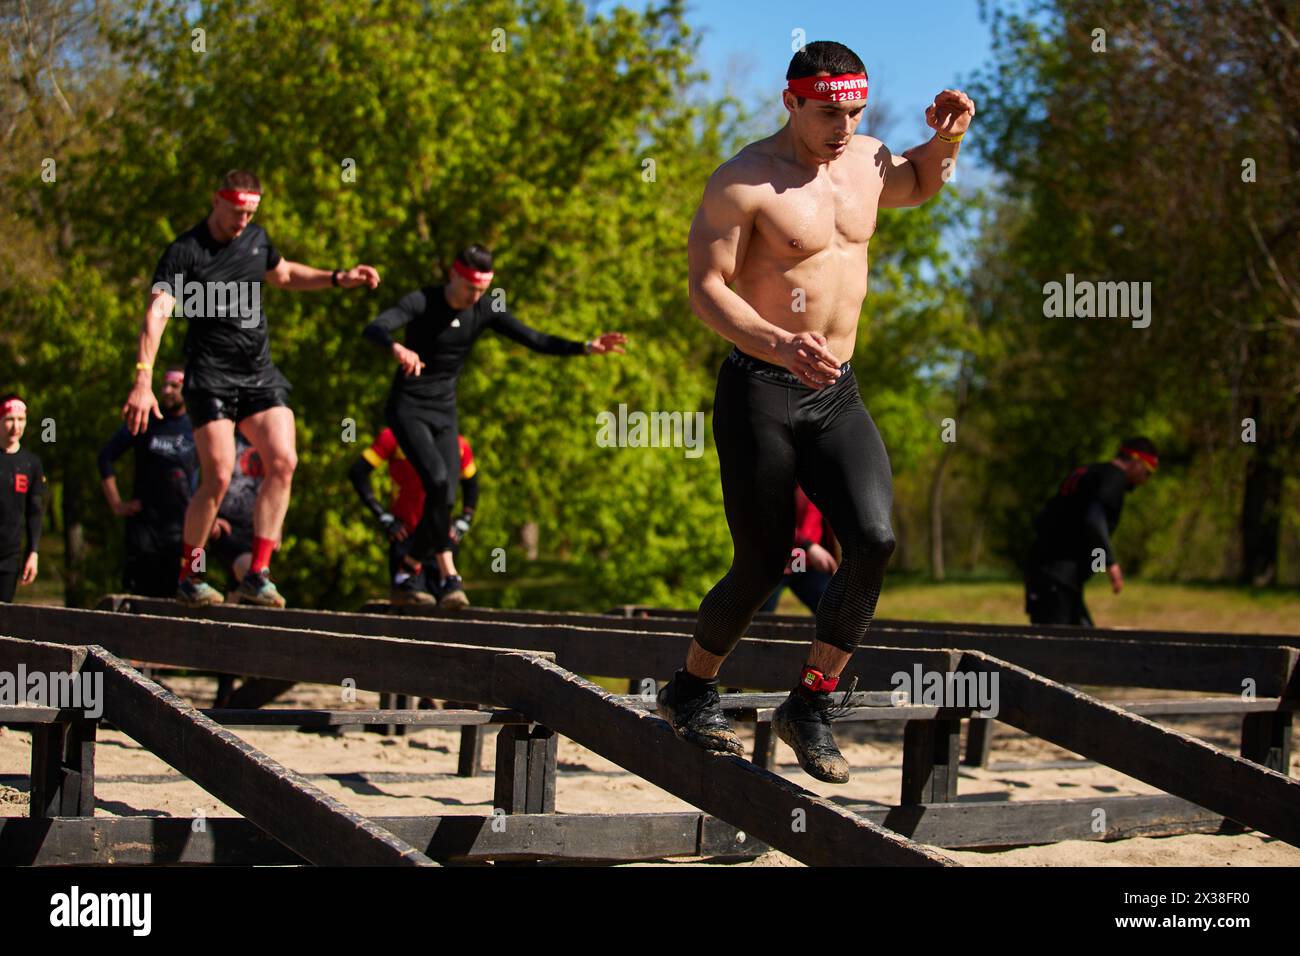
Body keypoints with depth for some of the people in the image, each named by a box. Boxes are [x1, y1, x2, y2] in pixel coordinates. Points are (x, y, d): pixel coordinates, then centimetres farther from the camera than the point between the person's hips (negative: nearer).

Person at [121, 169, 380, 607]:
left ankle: (257, 575, -5)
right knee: (218, 477, -14)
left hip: (260, 373, 6)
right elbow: (157, 313, -20)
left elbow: (284, 274, 32)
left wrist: (340, 278, 20)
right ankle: (188, 577, 6)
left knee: (283, 462, -12)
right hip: (210, 376, -6)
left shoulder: (256, 238, 11)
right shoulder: (185, 251, -10)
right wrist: (143, 381, -31)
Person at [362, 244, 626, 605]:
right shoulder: (422, 302, -17)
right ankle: (447, 575, -20)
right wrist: (398, 348, -56)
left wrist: (585, 347, -19)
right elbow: (374, 328, -33)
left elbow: (535, 340, -5)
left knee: (444, 497, -1)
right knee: (438, 482, -23)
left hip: (444, 412, 5)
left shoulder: (486, 310, -3)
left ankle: (411, 567, 21)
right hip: (407, 408, -5)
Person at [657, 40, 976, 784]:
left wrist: (946, 142, 11)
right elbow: (706, 288, -17)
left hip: (838, 392, 6)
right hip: (760, 393, -5)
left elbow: (921, 186, 32)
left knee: (875, 539, -14)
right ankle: (691, 692, 25)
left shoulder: (869, 162, 8)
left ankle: (812, 704, 0)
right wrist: (781, 344, -31)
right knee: (762, 565, -1)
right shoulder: (745, 182, -12)